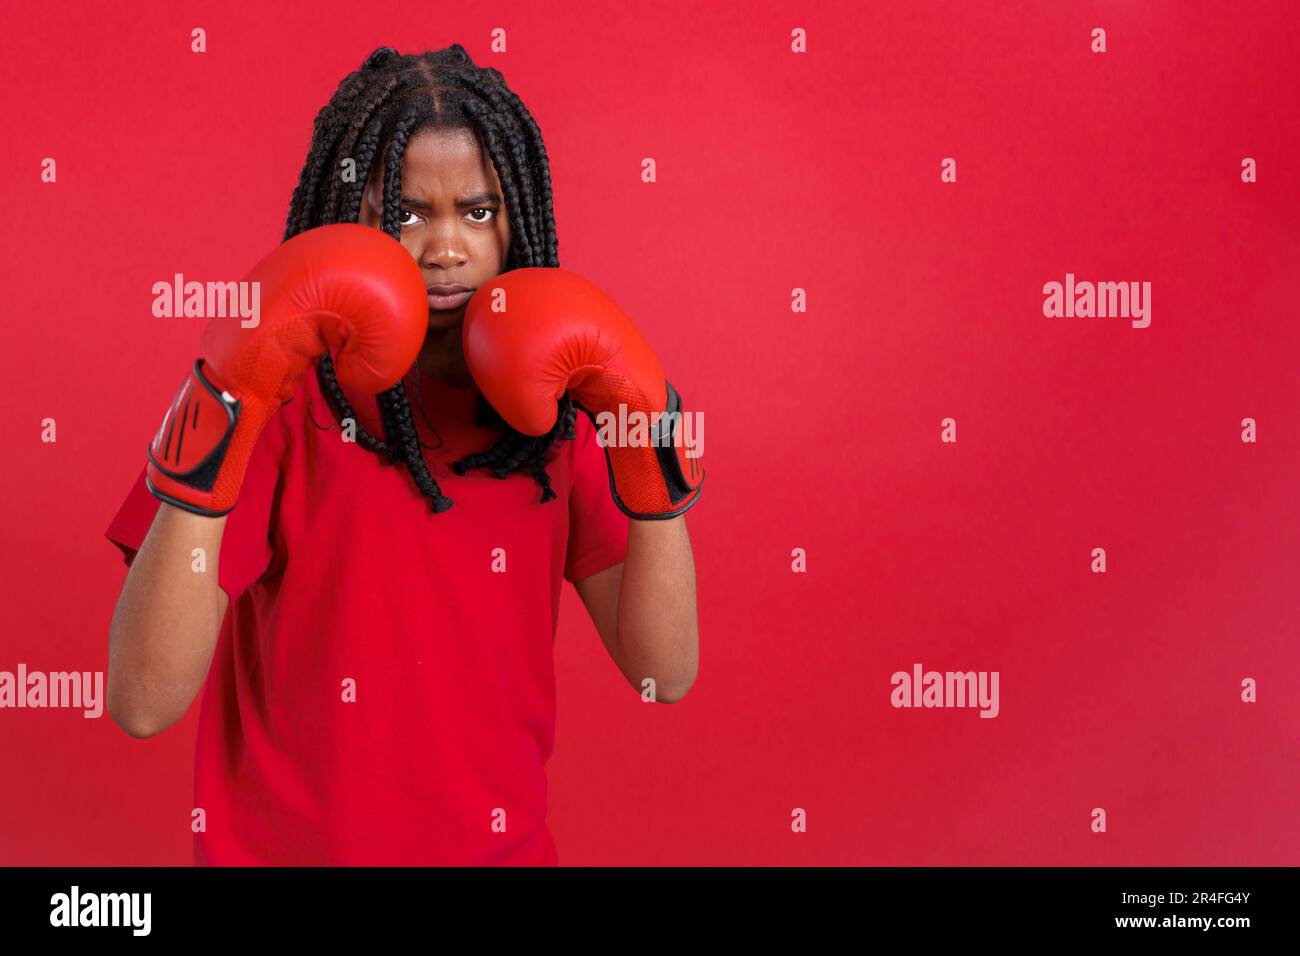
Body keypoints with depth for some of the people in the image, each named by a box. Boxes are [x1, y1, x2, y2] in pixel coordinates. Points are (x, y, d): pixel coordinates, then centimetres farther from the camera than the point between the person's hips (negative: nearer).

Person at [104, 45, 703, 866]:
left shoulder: (551, 408, -4)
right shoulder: (276, 404, -14)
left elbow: (666, 673, -8)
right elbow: (144, 704, -22)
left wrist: (651, 433, -18)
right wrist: (219, 415, -29)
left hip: (507, 843, 3)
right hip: (290, 844, -3)